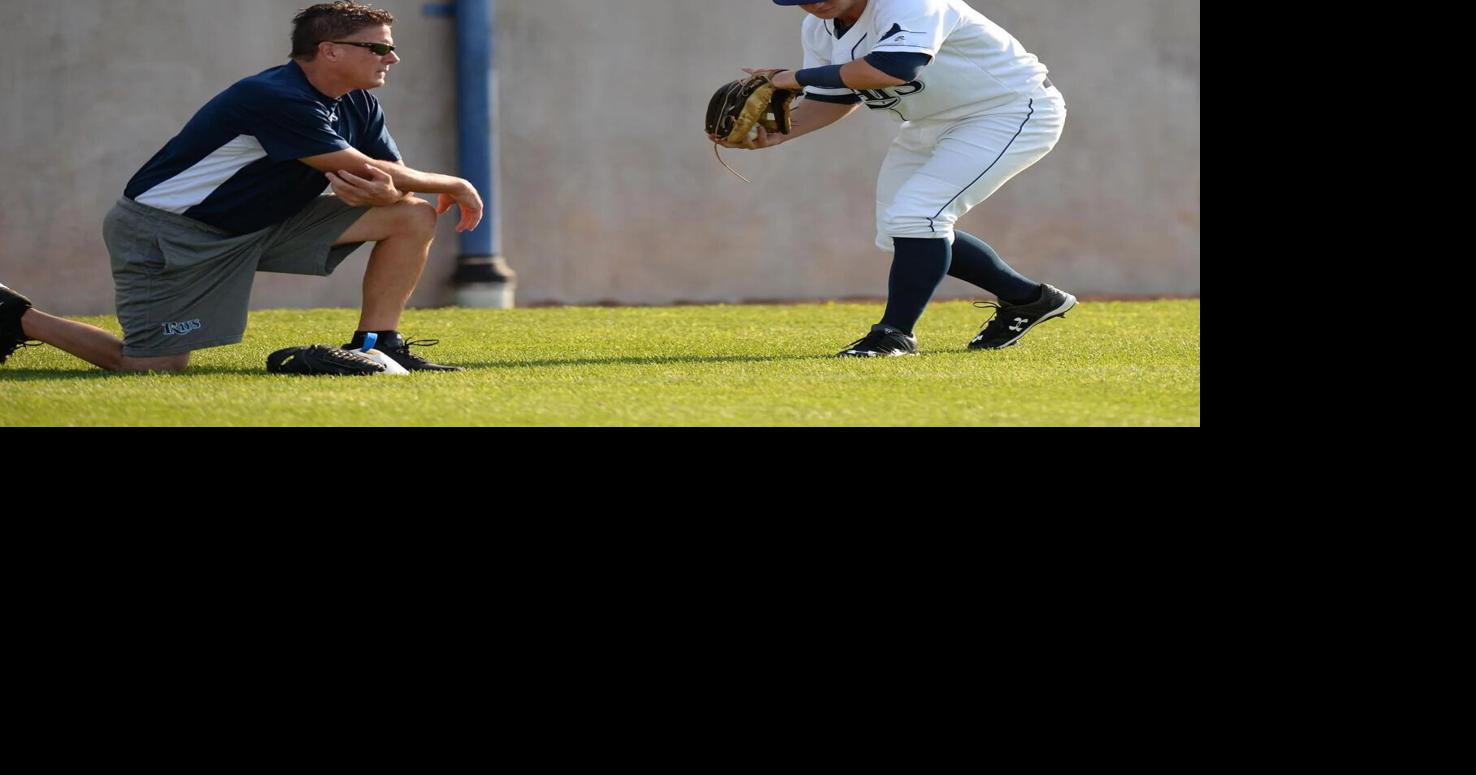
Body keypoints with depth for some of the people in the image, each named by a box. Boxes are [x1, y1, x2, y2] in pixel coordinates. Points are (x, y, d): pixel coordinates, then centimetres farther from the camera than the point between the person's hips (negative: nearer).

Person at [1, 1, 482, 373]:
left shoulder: (359, 106, 2)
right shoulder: (276, 99, -27)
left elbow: (395, 185, -2)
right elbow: (363, 170, -30)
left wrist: (382, 191, -29)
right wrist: (453, 187, -18)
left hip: (263, 222, 8)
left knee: (413, 217, -4)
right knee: (157, 367, -14)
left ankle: (376, 347, -1)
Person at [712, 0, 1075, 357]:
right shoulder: (819, 29, -3)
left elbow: (892, 69, -47)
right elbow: (834, 99, 7)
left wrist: (798, 77, -37)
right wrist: (777, 134, -12)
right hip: (931, 125, 10)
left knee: (914, 216, -23)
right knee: (898, 234, 14)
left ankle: (895, 334, -12)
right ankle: (1027, 299, 25)